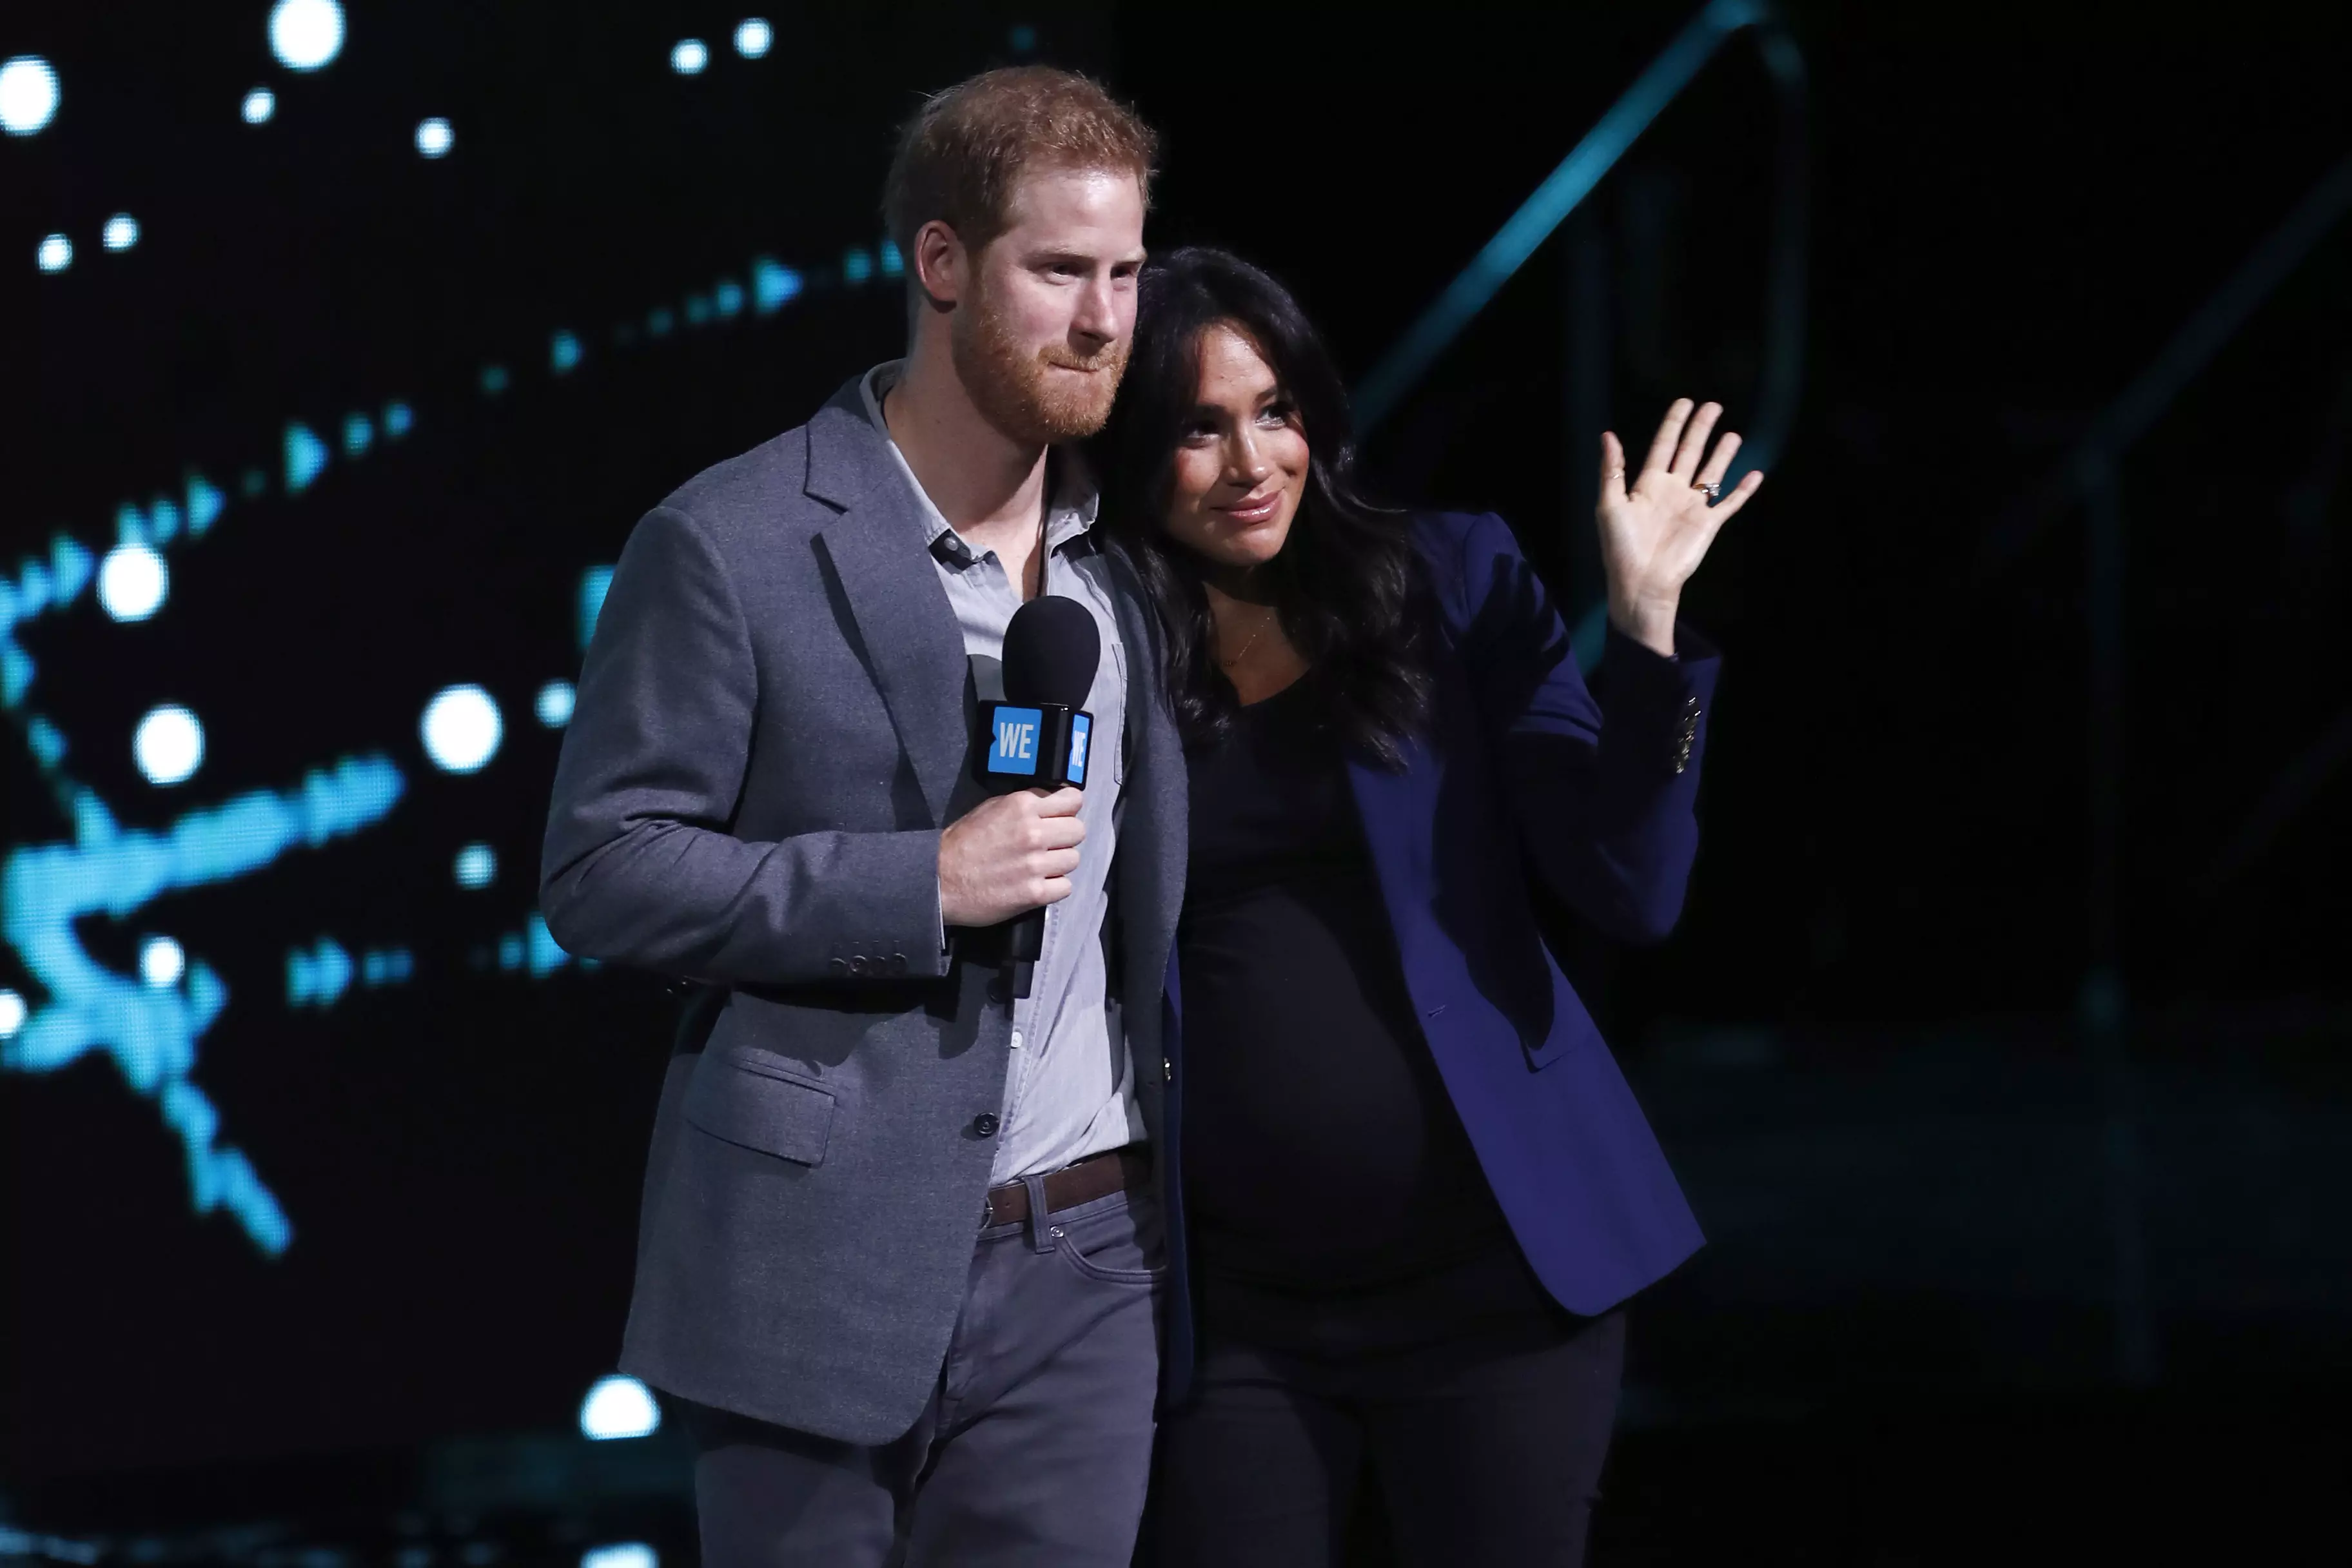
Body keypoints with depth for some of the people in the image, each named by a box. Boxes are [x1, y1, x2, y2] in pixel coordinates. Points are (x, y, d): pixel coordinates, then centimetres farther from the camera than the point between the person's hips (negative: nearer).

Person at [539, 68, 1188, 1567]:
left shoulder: (1135, 549, 8)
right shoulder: (734, 544, -8)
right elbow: (602, 868, -10)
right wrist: (921, 883, -18)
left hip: (1091, 1269, 4)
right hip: (826, 1263, -4)